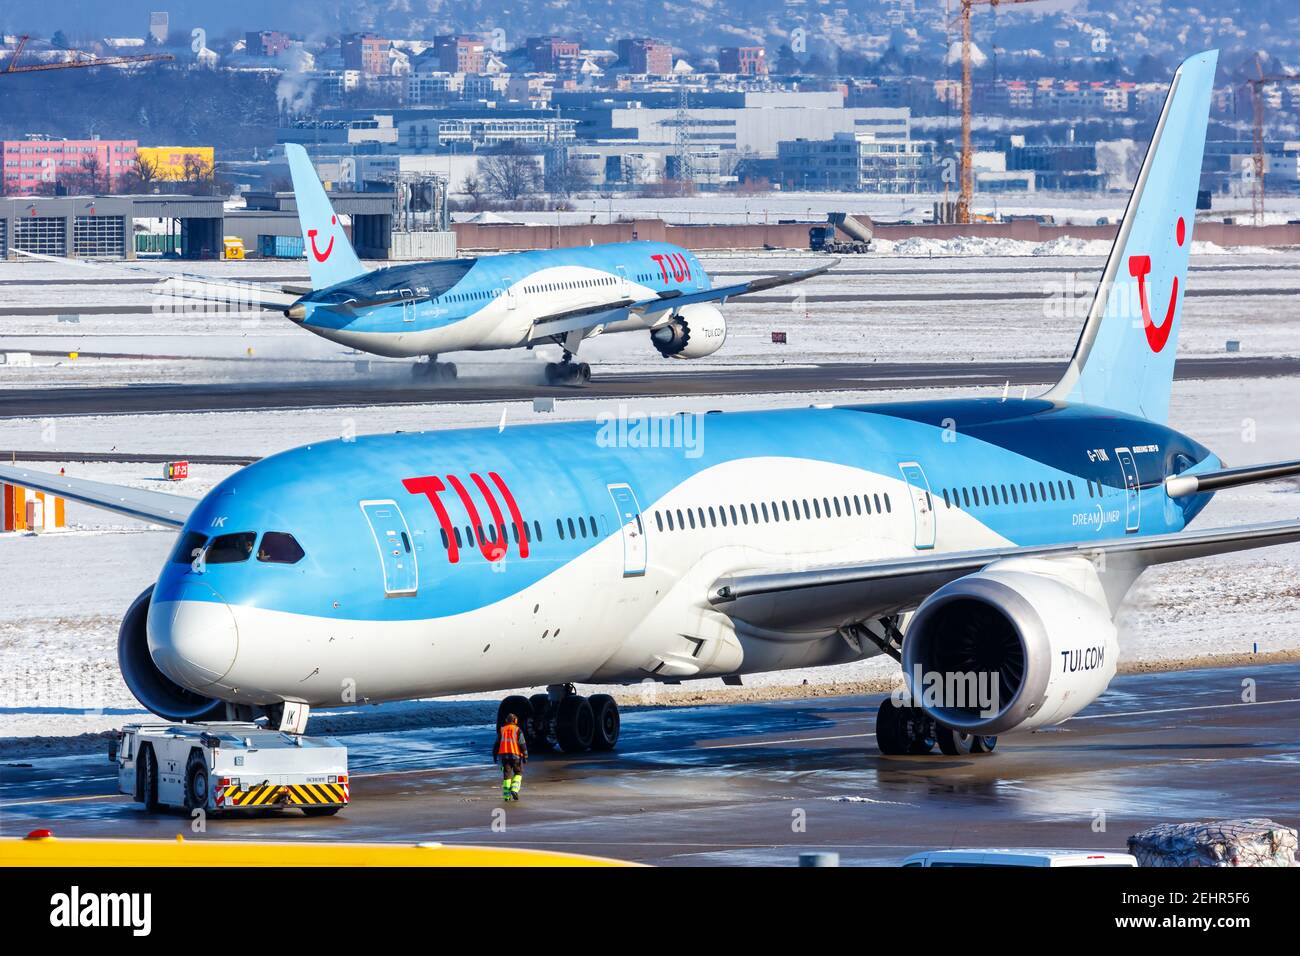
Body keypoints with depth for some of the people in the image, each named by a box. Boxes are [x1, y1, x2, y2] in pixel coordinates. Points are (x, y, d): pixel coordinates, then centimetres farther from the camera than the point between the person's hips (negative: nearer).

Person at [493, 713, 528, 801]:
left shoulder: (502, 730, 8)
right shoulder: (517, 730, -1)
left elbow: (497, 743, 10)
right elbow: (522, 743, -6)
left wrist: (495, 754, 17)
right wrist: (525, 756, -4)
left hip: (504, 754, 3)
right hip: (515, 754, -3)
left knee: (507, 775, 7)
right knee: (518, 773, 12)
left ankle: (506, 795, 2)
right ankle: (514, 789, -8)